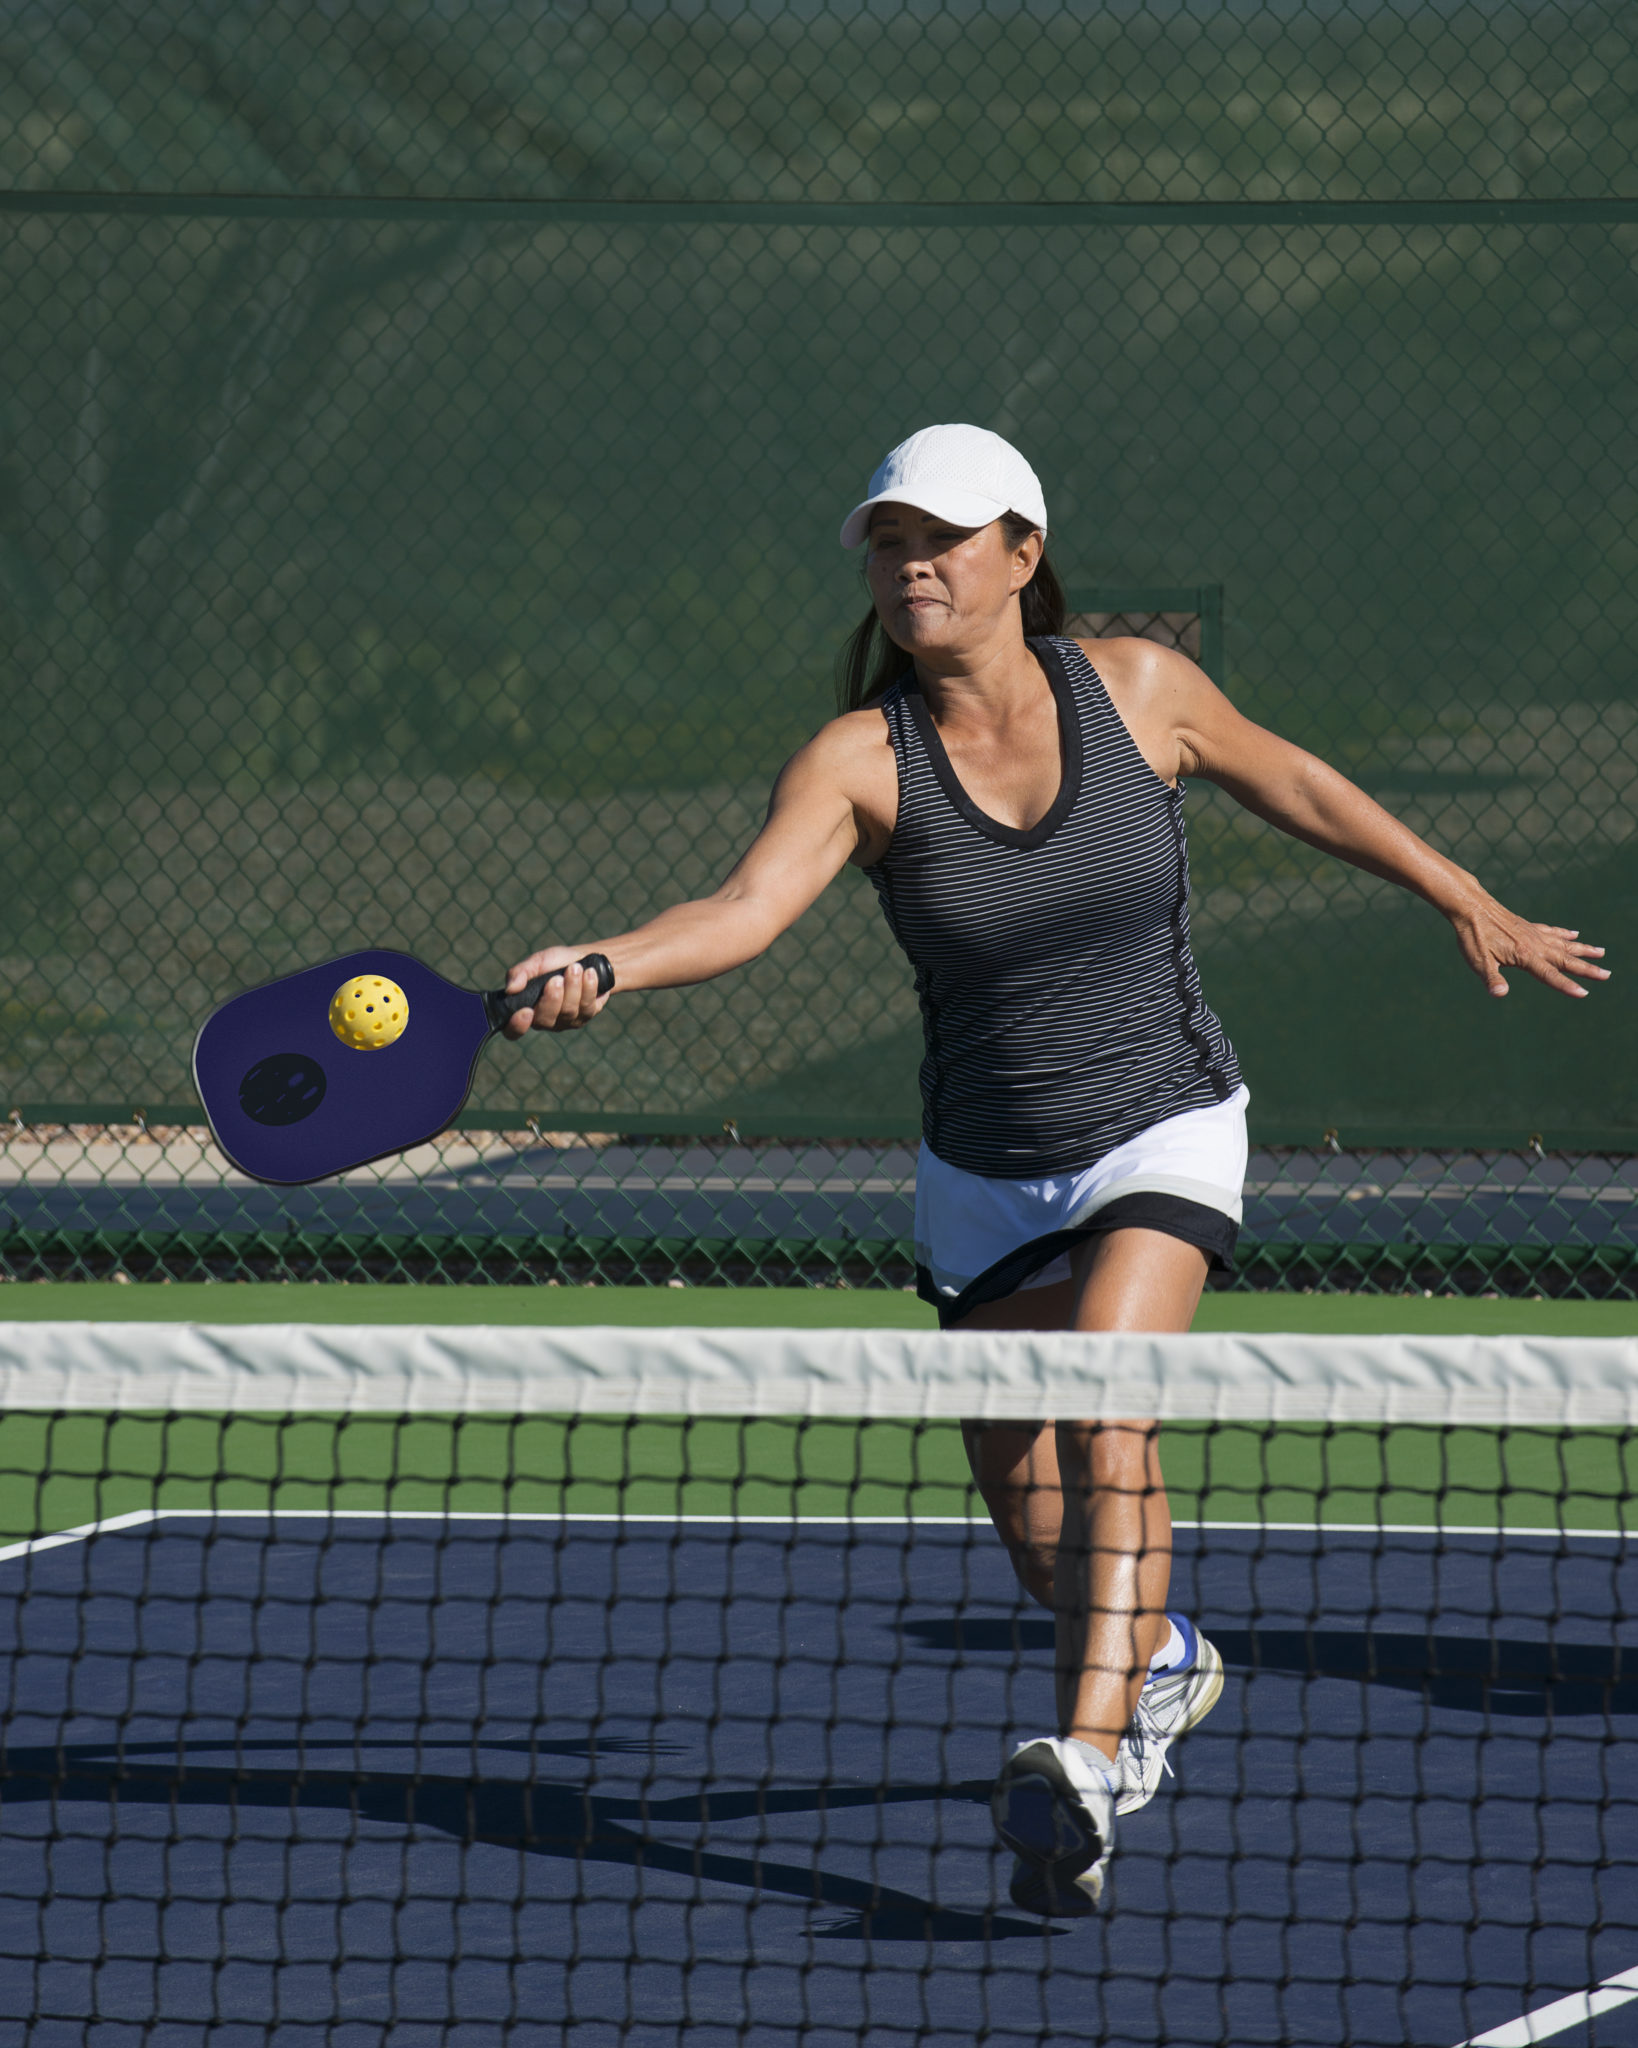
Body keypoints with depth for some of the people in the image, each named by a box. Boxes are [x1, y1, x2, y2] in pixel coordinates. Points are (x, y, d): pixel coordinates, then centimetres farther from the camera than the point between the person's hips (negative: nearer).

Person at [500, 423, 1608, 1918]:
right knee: (1026, 1508, 13)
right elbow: (748, 907, -32)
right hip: (985, 1170, 2)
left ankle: (1085, 1762, -36)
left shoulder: (1137, 689, -12)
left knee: (1104, 1416, -27)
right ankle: (1158, 1661, 46)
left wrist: (1472, 904, 15)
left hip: (1161, 1135, -2)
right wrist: (604, 965, -52)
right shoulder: (860, 760, -16)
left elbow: (1292, 784, 6)